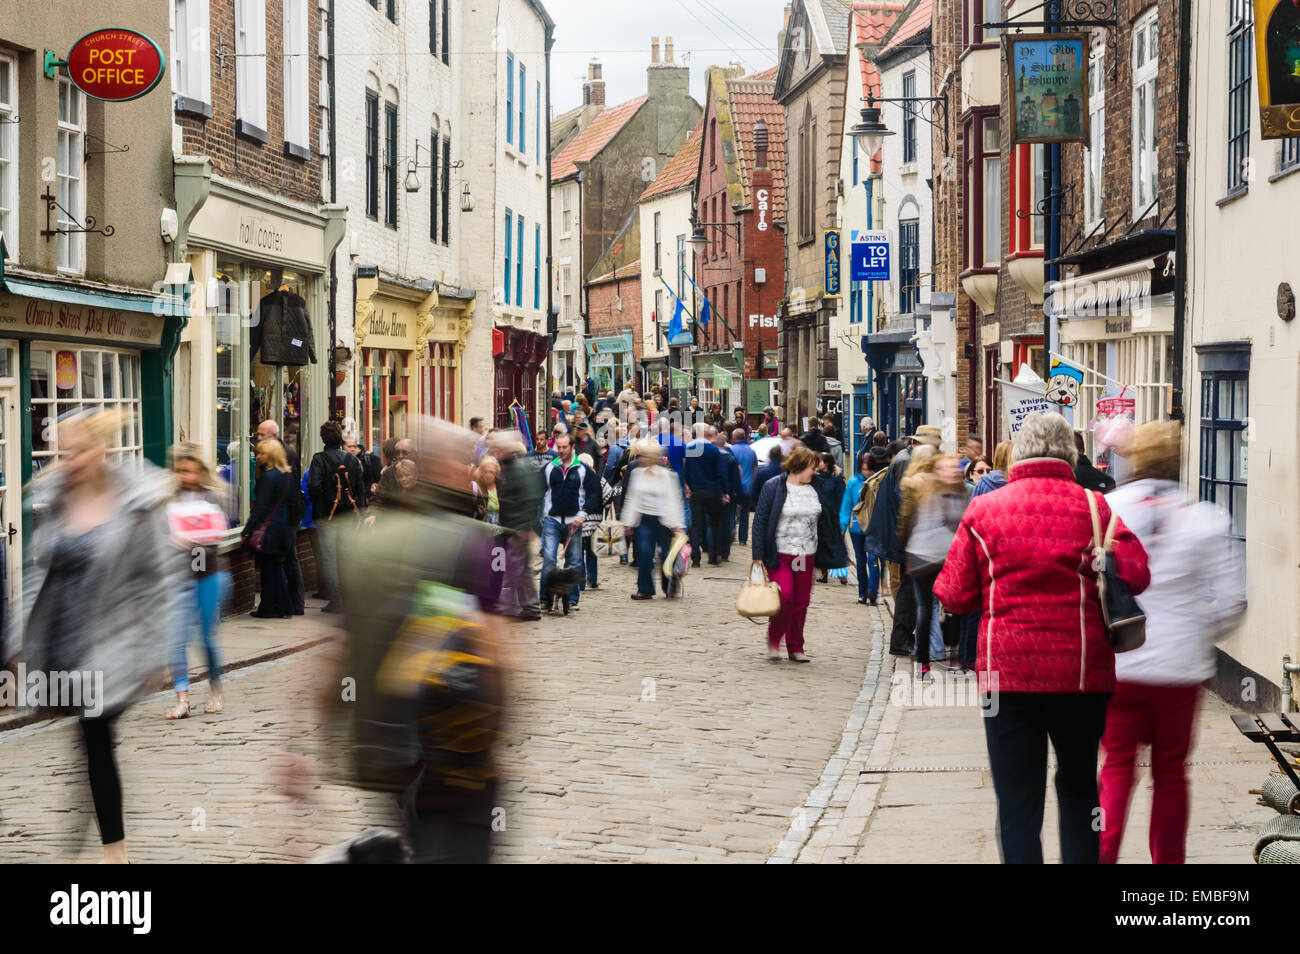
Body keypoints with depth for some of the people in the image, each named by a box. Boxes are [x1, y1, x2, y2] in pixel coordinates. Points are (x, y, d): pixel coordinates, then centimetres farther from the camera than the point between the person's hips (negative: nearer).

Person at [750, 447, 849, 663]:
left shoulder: (815, 490, 9)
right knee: (785, 595, -17)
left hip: (806, 555, 5)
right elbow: (760, 521, -6)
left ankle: (796, 648, 15)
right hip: (779, 554, -5)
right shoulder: (773, 487, -5)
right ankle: (773, 641, 4)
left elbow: (826, 521, 18)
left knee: (801, 601, 5)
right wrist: (758, 555, -11)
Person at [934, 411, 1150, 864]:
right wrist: (1084, 580, 11)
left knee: (1018, 805, 3)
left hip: (1007, 673, -1)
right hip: (1081, 673, 1)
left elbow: (955, 596, -2)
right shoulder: (1093, 507, -2)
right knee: (1078, 788, 21)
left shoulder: (983, 509, -1)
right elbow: (1136, 574, -9)